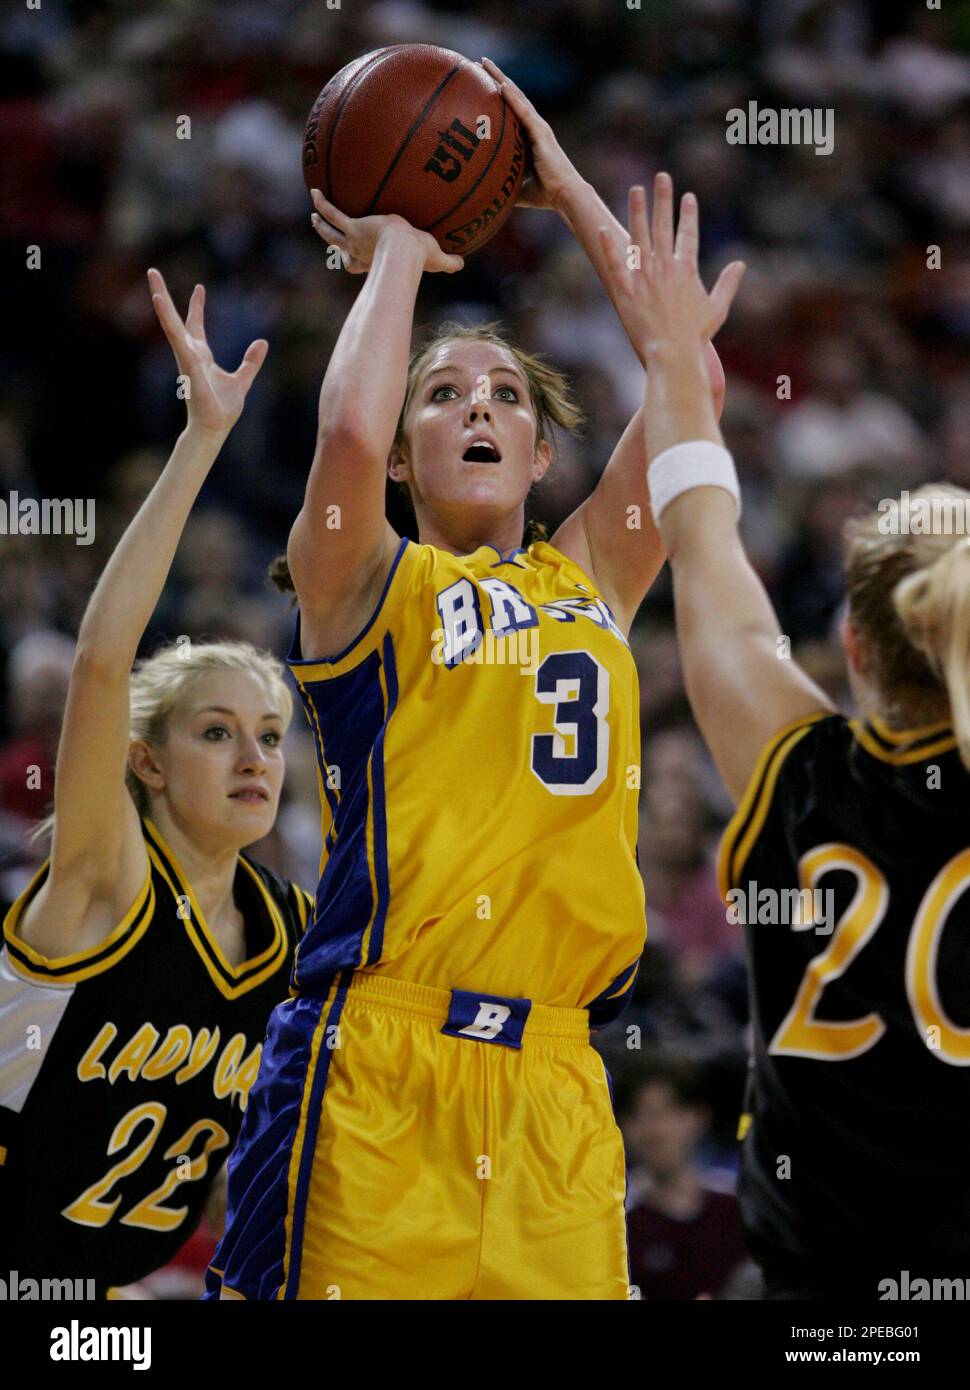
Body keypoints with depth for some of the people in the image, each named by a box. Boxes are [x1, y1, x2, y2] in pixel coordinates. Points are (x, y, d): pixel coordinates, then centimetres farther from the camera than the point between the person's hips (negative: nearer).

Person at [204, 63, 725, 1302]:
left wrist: (567, 193, 17)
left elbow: (693, 383, 13)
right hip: (375, 1072, -4)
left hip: (555, 1087, 4)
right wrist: (395, 252, 2)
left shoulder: (588, 581, 20)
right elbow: (348, 428, -14)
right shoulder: (363, 584, 7)